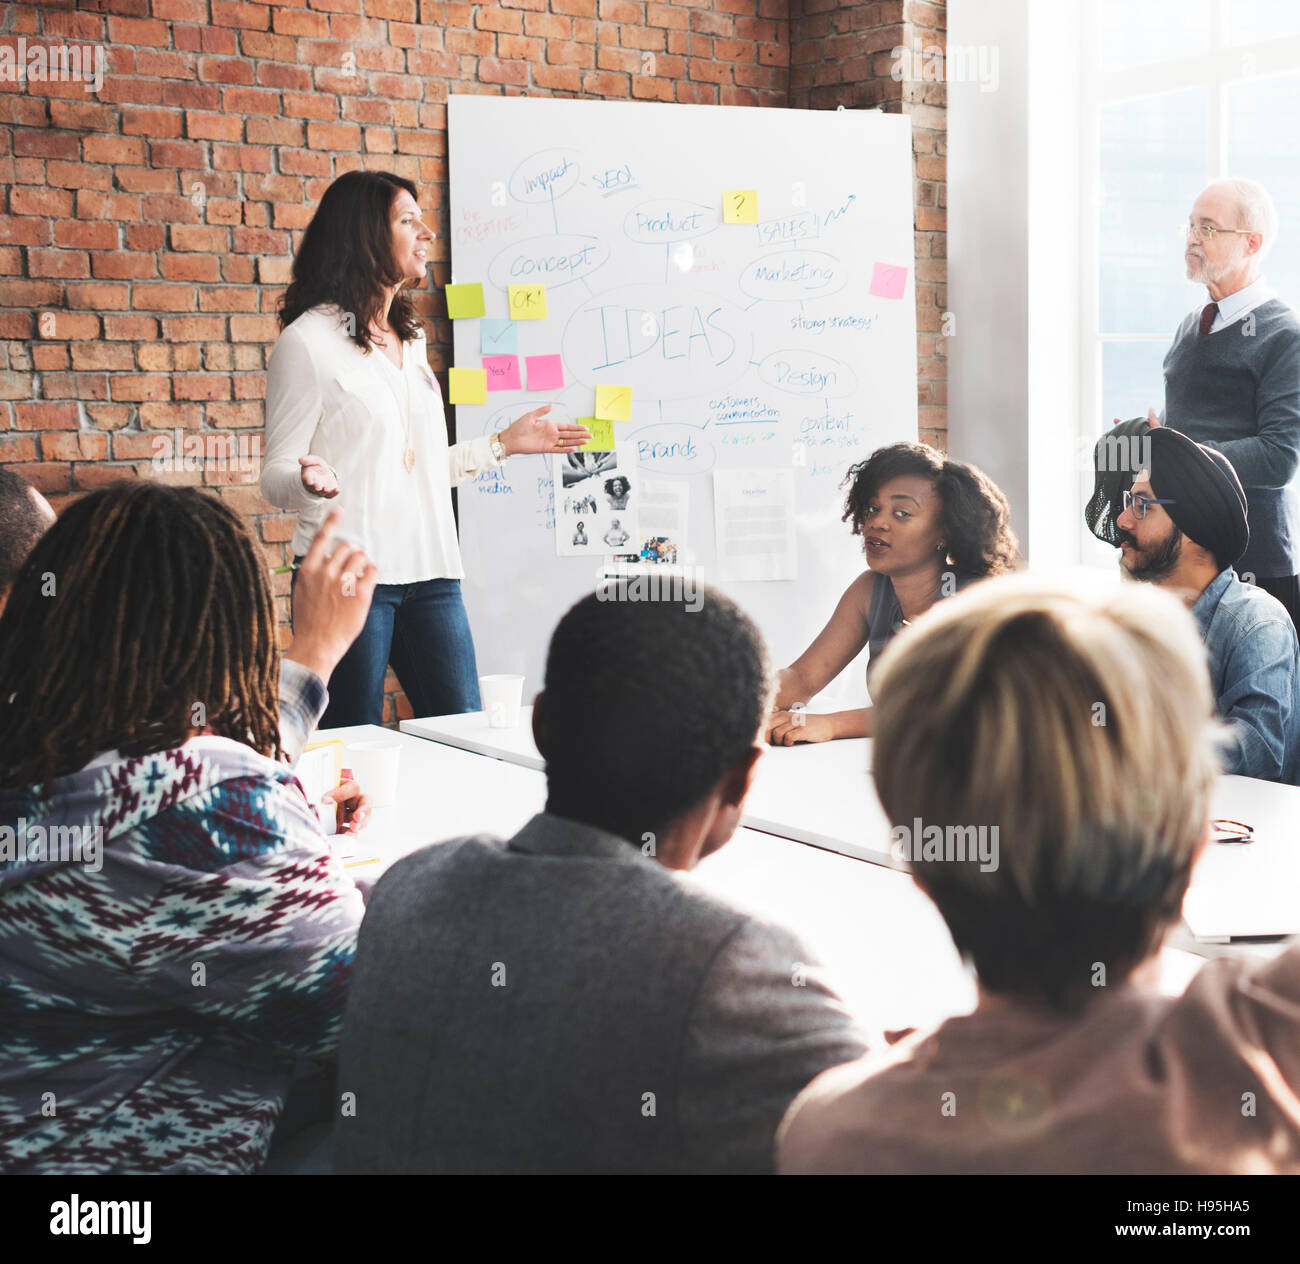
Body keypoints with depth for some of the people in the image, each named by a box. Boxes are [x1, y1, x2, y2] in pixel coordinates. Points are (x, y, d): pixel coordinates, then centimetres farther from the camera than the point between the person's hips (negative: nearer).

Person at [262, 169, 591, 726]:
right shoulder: (308, 340, -5)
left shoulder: (409, 339, 18)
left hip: (429, 570, 7)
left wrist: (504, 442, 24)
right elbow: (277, 476, -6)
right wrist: (314, 482, -28)